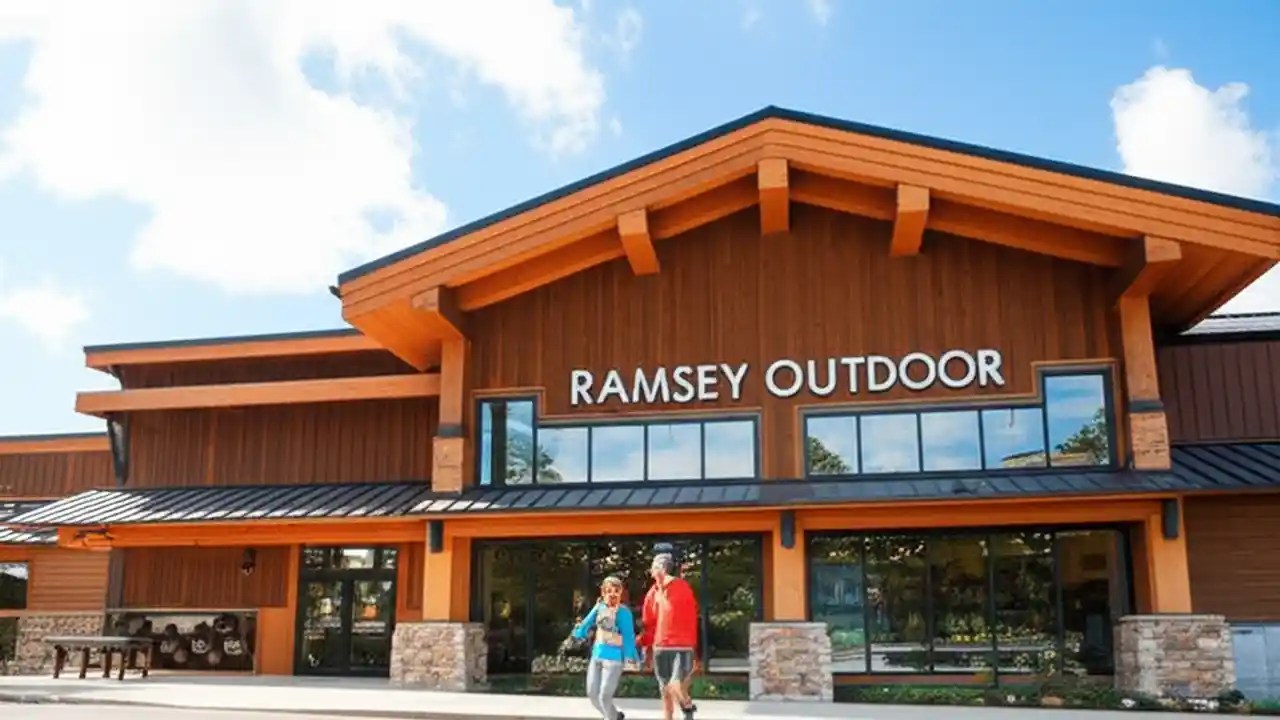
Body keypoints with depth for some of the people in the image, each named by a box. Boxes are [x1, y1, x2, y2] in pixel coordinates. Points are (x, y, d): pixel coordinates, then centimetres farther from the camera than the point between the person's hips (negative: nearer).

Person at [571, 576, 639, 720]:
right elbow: (588, 622, 16)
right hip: (596, 655, 7)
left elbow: (628, 636, -17)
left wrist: (630, 656, -23)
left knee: (604, 696, -6)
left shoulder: (623, 612, -13)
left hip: (613, 657, -7)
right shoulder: (599, 607, 5)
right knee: (592, 693, 12)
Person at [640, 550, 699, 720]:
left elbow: (691, 619, -1)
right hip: (660, 648, 5)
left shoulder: (682, 588, -6)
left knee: (676, 688, -14)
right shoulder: (653, 592, 8)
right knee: (665, 691, 8)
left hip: (682, 647, -5)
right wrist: (647, 645, 11)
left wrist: (692, 647, 0)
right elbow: (649, 622, 15)